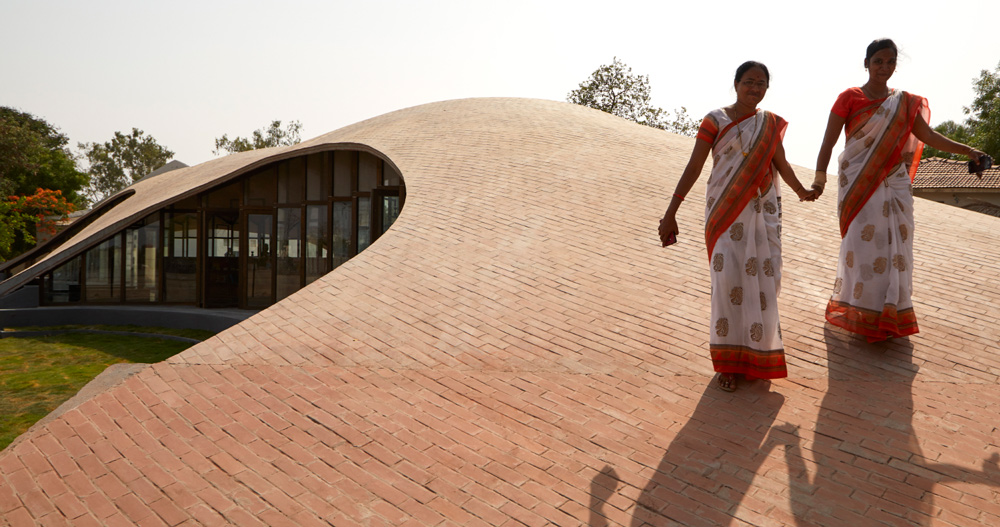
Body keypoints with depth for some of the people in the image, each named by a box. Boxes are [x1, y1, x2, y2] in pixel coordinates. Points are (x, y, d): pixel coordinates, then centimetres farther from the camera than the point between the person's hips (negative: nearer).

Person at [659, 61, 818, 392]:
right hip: (726, 209, -4)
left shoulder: (771, 124, 9)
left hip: (763, 210, 4)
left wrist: (801, 191, 39)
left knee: (765, 277, 6)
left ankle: (757, 348, 33)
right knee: (728, 277, -12)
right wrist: (671, 212, -14)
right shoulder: (716, 120, -3)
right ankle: (729, 359, 1)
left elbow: (781, 164, 24)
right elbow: (693, 167, -8)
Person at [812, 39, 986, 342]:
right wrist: (820, 176, -24)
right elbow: (829, 141, -10)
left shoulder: (905, 101, 12)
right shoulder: (849, 98, -1)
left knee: (895, 246, 4)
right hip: (860, 183, -4)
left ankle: (889, 313, 16)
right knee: (863, 245, -6)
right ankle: (862, 314, 6)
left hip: (894, 184, 4)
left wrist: (967, 150, -3)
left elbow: (928, 136, 10)